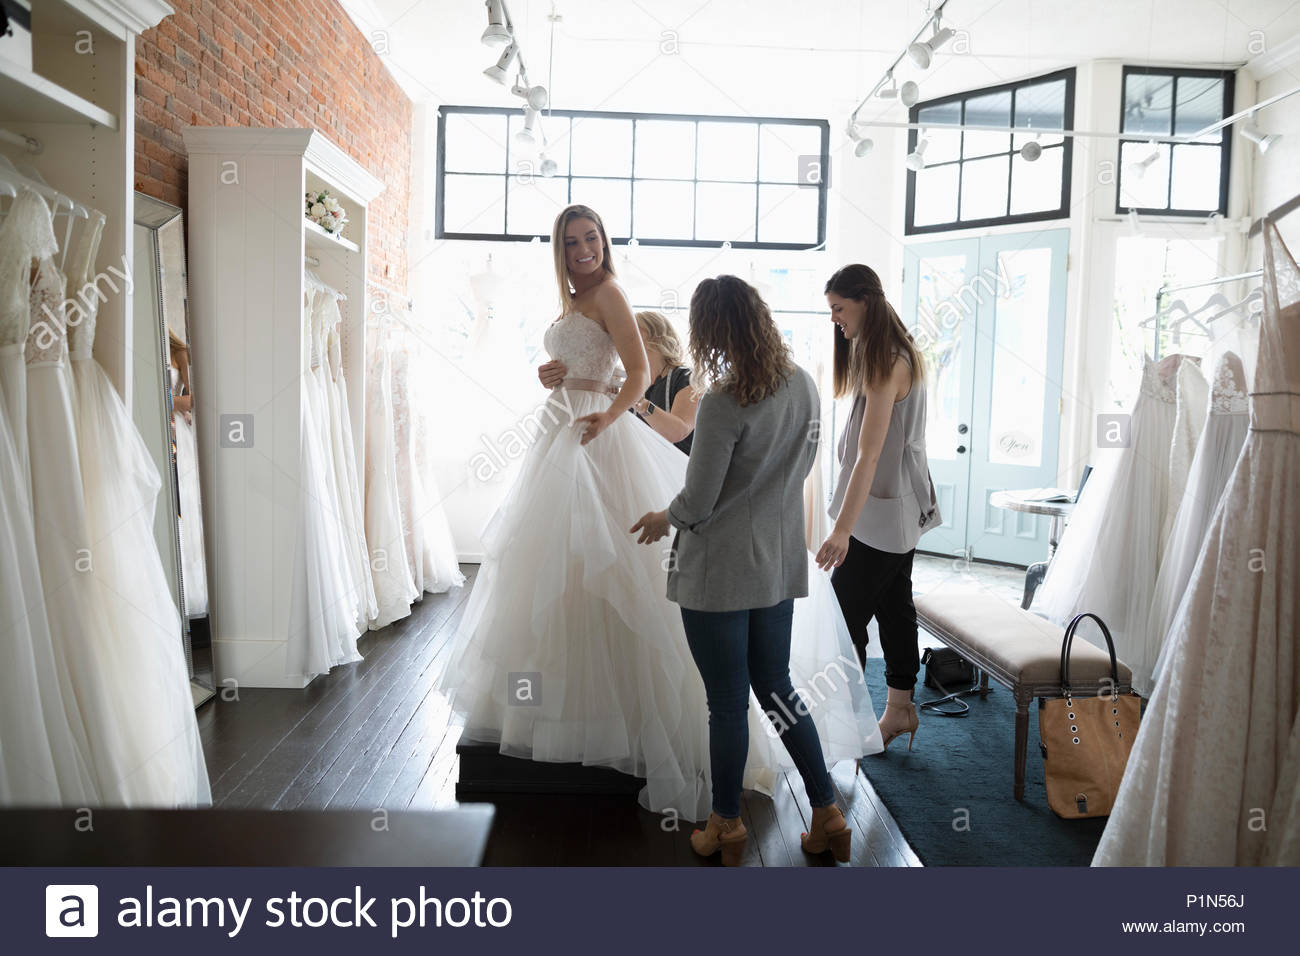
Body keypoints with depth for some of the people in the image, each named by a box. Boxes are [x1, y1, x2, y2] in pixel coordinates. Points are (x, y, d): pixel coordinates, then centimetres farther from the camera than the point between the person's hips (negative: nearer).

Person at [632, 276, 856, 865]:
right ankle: (827, 816, 26)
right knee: (777, 688, 20)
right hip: (780, 564, 7)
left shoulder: (724, 402, -22)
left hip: (719, 573, -7)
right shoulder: (803, 385, 0)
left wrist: (662, 519, 4)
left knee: (727, 704, 8)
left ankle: (726, 826, 26)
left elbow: (697, 503, -17)